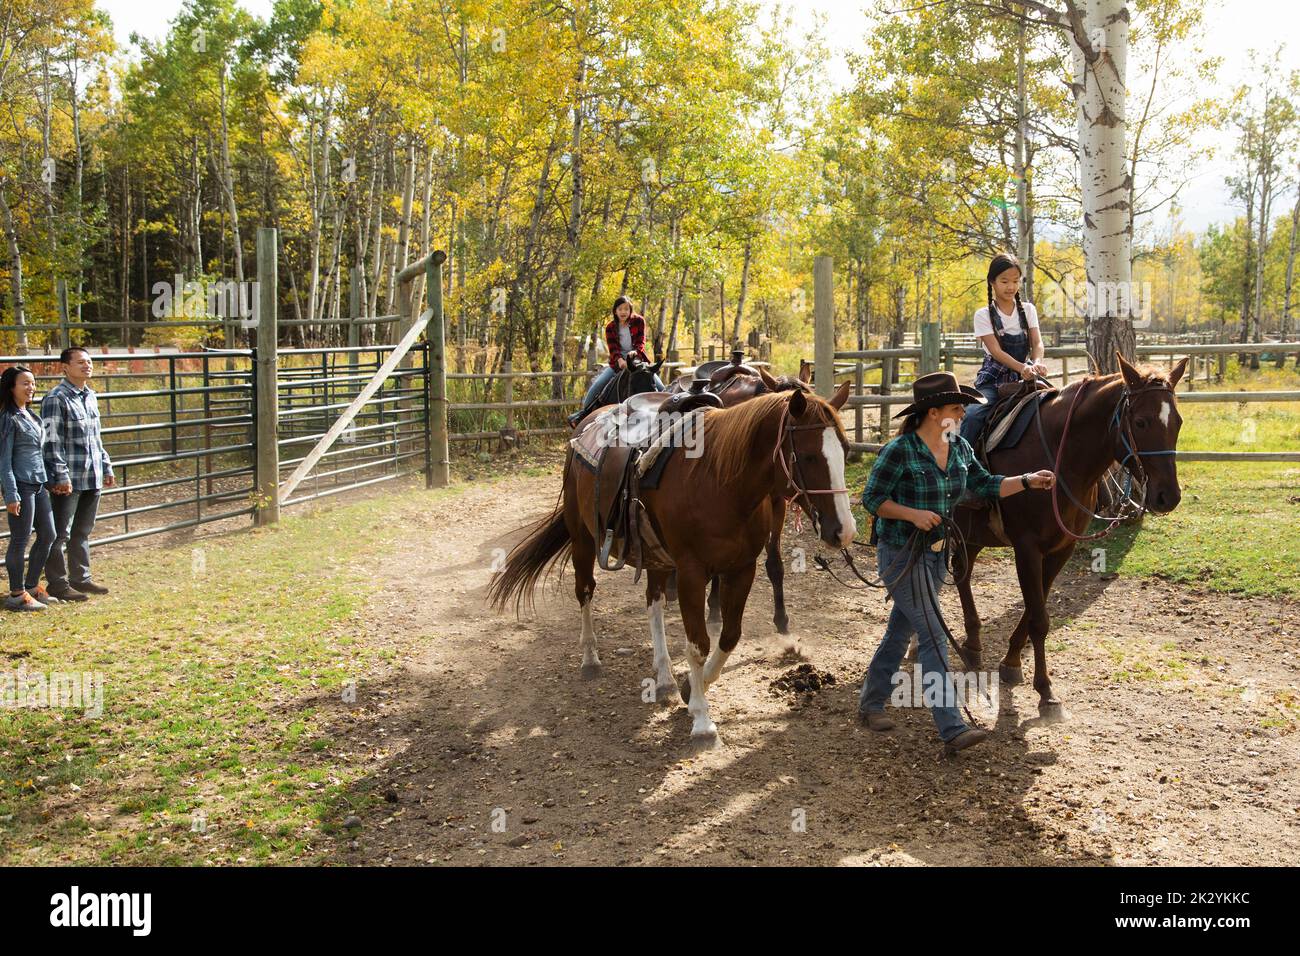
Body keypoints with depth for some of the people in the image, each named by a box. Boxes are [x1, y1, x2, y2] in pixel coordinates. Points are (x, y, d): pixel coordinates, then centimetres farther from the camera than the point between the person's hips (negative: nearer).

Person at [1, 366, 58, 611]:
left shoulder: (30, 415, 14)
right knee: (20, 540, -2)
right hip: (21, 484, -9)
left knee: (48, 535, 12)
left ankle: (32, 586, 24)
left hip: (39, 484, 9)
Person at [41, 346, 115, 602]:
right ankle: (57, 583, 7)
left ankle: (80, 578, 24)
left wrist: (106, 468, 20)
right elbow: (52, 442, -15)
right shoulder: (56, 399, -11)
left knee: (82, 532, 15)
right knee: (60, 534, 0)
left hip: (92, 478, 8)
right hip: (69, 480, -8)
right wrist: (61, 476, -19)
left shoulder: (90, 396, 14)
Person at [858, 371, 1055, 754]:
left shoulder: (959, 448, 3)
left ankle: (871, 702, 33)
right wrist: (913, 513, -25)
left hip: (936, 552, 8)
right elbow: (871, 498, -13)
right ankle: (952, 730, -11)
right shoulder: (899, 452, -18)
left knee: (901, 629, 17)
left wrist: (1027, 481, -2)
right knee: (933, 637, -11)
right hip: (901, 553, -8)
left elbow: (985, 485, 10)